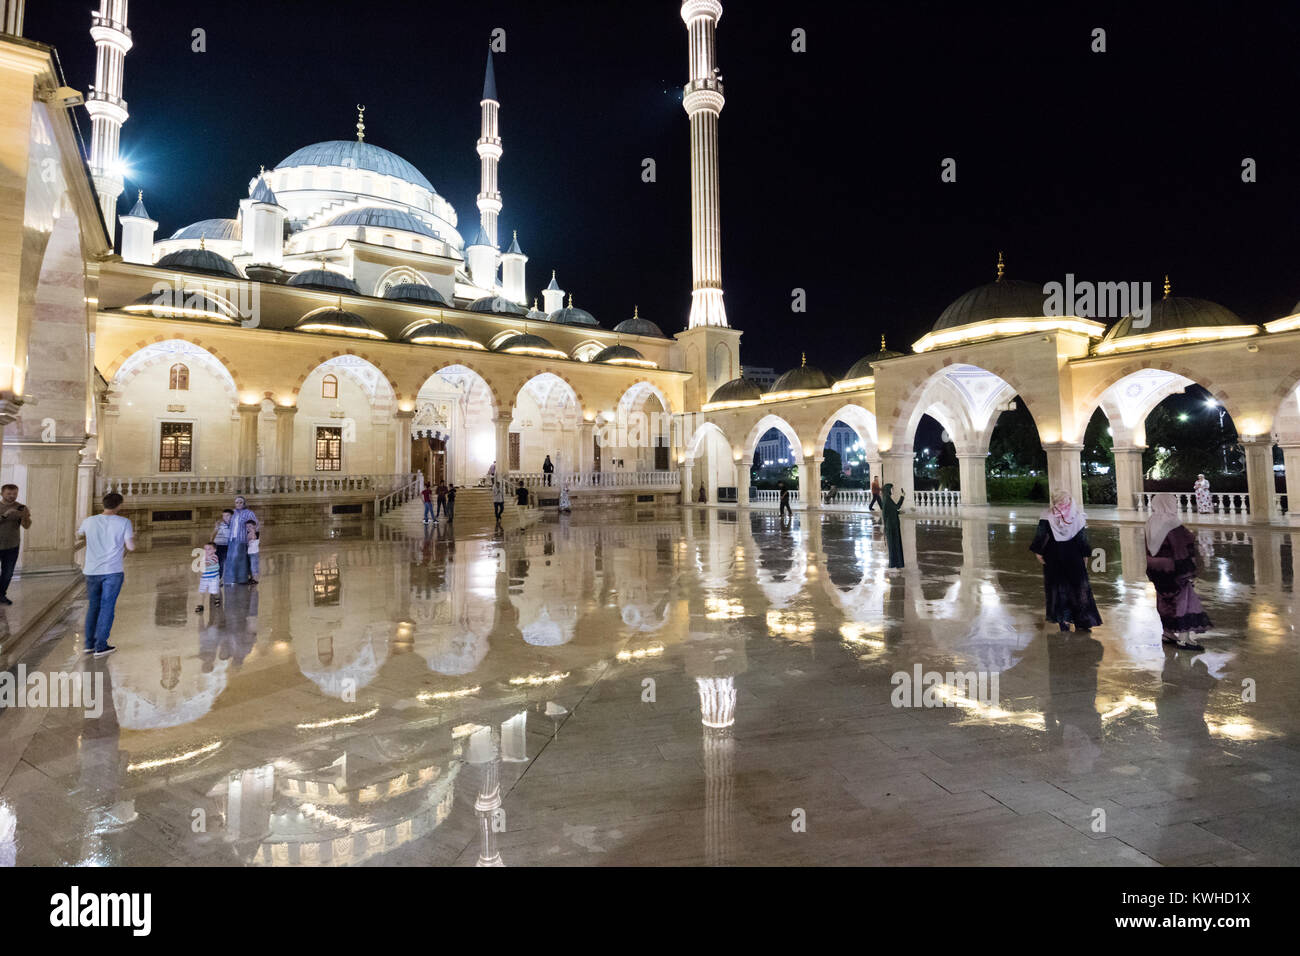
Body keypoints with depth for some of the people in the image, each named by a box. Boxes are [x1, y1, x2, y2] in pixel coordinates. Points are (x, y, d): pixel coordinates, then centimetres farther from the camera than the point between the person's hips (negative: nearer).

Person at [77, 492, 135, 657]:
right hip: (112, 571, -4)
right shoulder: (124, 523, -7)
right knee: (107, 607, -1)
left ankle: (89, 643, 20)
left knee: (93, 606, 15)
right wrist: (133, 536, 13)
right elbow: (131, 547, -7)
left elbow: (79, 534, 24)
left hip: (91, 571, 4)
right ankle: (101, 646, -2)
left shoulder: (89, 521, 3)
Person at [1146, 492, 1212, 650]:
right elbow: (1182, 551, -18)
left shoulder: (1151, 523, 2)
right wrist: (1189, 572, -11)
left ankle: (1167, 633, 28)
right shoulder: (1173, 525, -20)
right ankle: (1184, 638, 3)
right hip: (1173, 570, -7)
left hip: (1158, 571, 8)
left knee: (1166, 600, 18)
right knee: (1183, 599, 1)